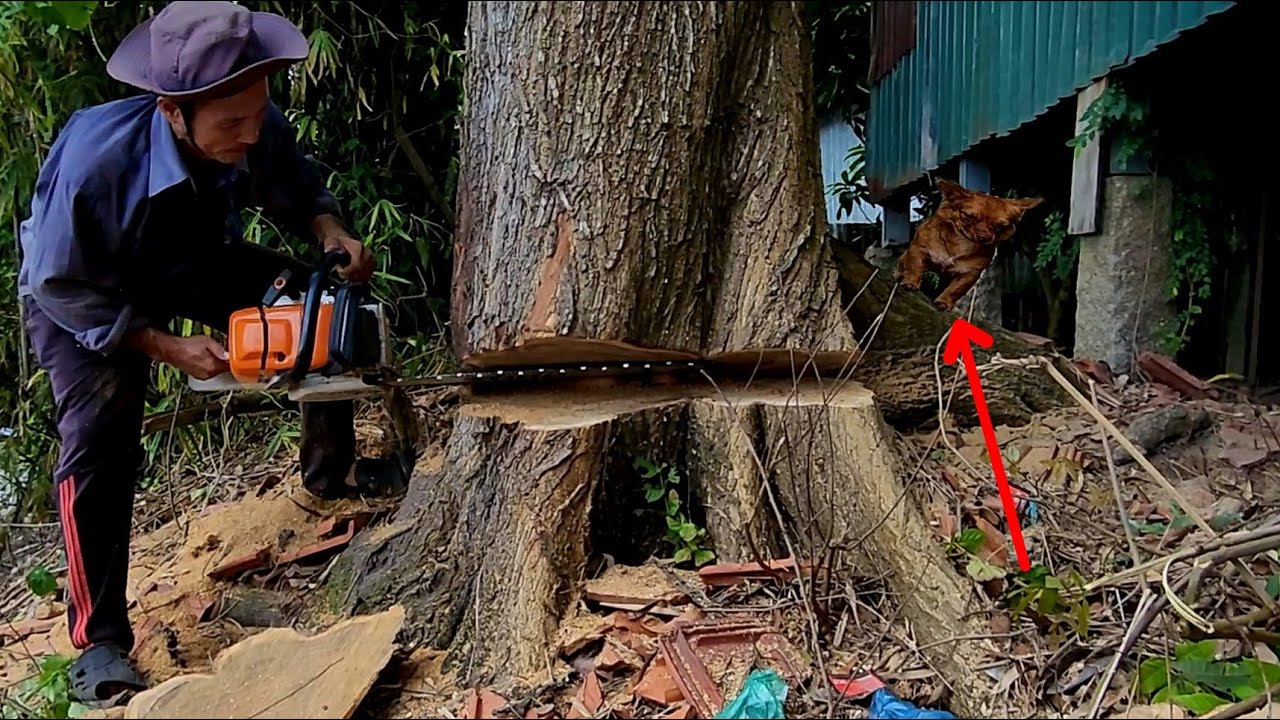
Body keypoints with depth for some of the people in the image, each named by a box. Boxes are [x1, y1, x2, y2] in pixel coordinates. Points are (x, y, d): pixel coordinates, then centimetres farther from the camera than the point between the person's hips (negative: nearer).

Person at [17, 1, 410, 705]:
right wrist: (168, 348, -29)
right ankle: (99, 638, -7)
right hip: (81, 293, -4)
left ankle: (330, 470, 19)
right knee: (99, 440, -20)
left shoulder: (257, 128, -30)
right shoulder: (96, 161, -43)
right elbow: (62, 286, -28)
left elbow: (299, 188, -6)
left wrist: (331, 234, -27)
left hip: (198, 263, 5)